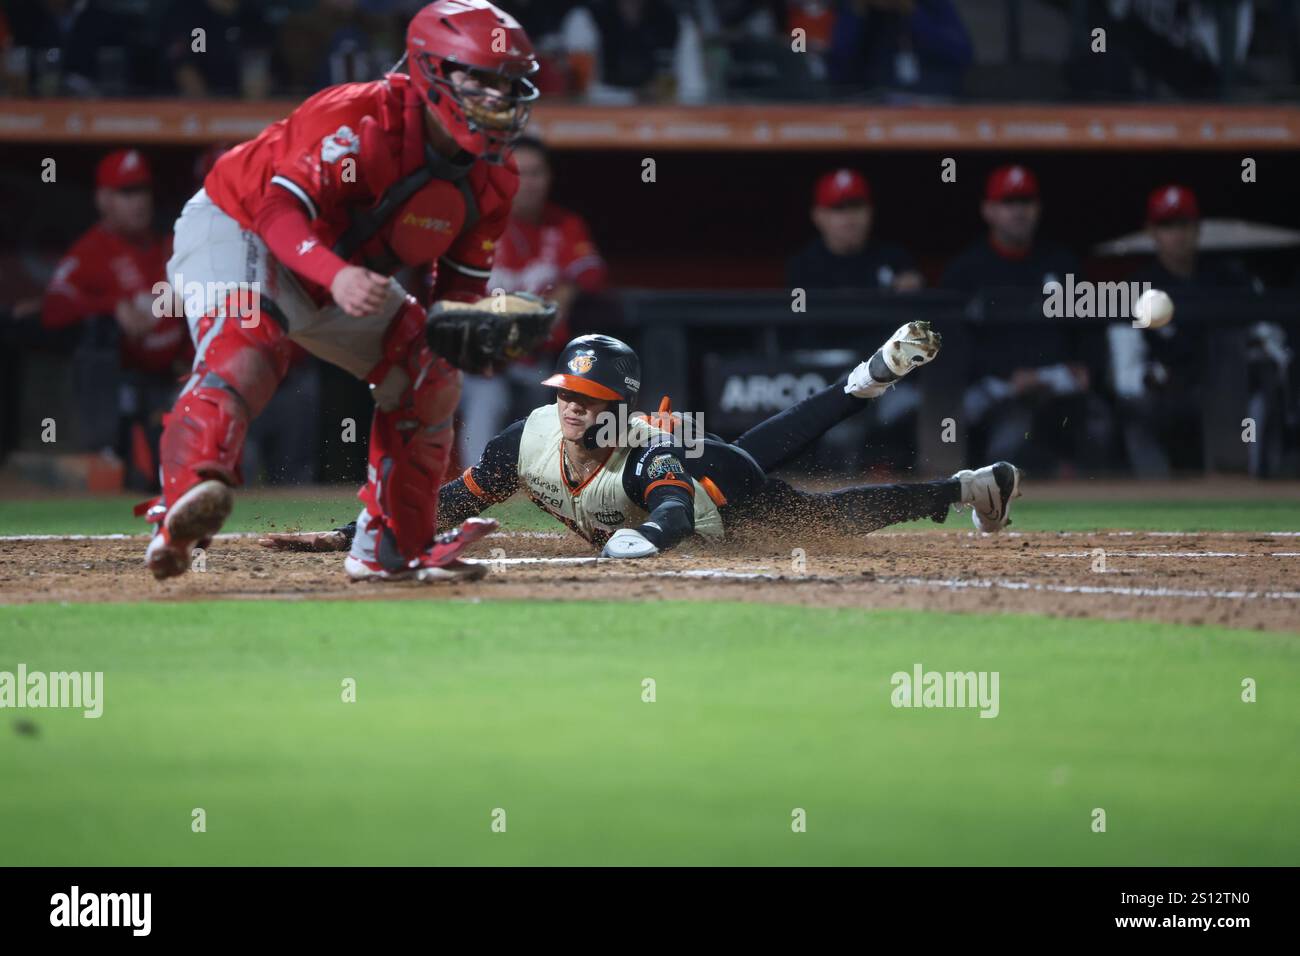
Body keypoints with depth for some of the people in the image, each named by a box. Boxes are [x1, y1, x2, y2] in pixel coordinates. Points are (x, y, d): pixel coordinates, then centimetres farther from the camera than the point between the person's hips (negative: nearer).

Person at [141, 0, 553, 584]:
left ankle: (392, 550, 16)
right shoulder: (364, 121, -31)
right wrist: (337, 275, -55)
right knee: (245, 357, -35)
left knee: (432, 379, 6)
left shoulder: (492, 177, -6)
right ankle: (179, 520, -55)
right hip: (237, 232, -9)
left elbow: (462, 279, 4)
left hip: (346, 273, 9)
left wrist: (466, 325, -21)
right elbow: (279, 208, -37)